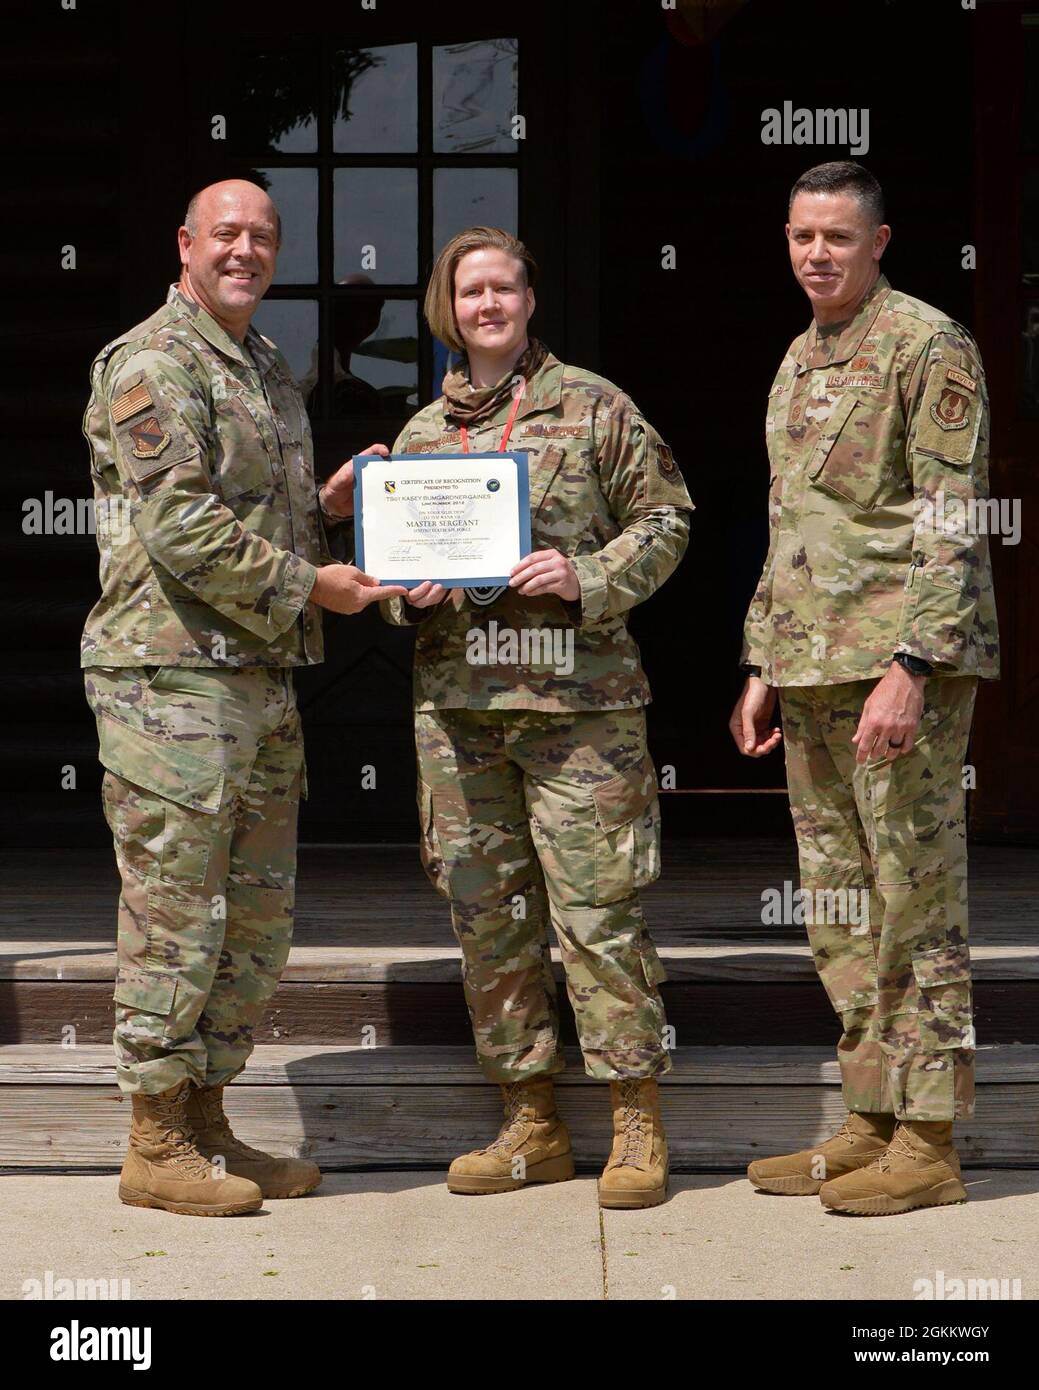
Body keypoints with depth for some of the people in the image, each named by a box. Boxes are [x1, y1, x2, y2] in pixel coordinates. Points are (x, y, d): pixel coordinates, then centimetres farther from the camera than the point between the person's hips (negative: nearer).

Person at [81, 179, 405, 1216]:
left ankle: (205, 1122, 21)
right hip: (171, 674, -9)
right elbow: (180, 526, -18)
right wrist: (307, 585, -13)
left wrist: (332, 504, 9)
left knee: (255, 918, 11)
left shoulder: (268, 370, 20)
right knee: (176, 914, -4)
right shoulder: (151, 365, -9)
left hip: (263, 676, 9)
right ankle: (156, 1146, 5)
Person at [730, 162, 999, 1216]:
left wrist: (908, 668, -21)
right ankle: (871, 1119, 22)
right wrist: (762, 668, 18)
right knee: (840, 913, 12)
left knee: (916, 903, -3)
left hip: (900, 666, -8)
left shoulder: (929, 348, -8)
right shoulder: (797, 362, 18)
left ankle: (927, 1142, 4)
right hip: (810, 672, 9)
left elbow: (954, 526, -14)